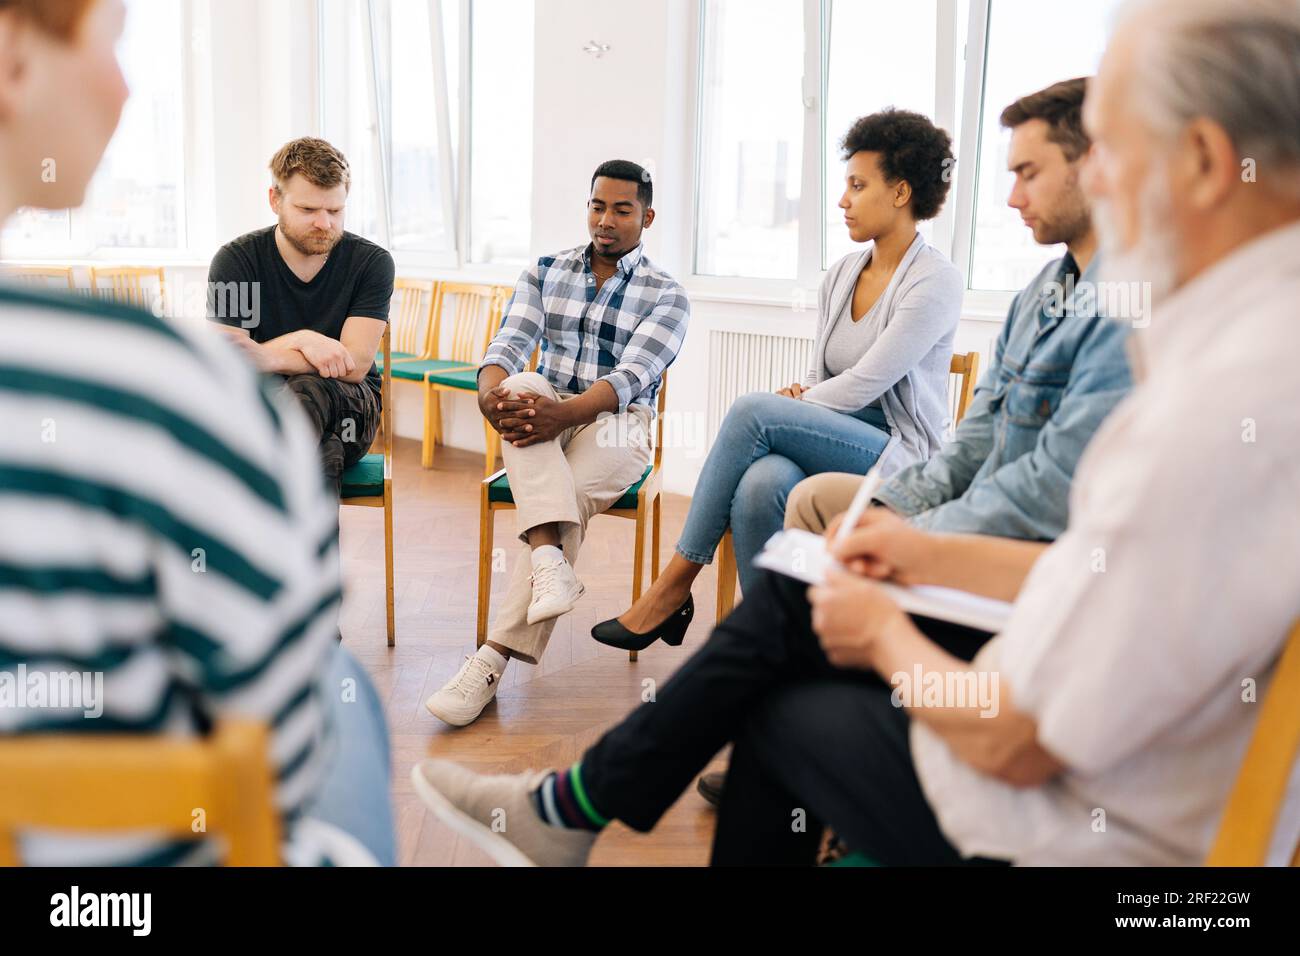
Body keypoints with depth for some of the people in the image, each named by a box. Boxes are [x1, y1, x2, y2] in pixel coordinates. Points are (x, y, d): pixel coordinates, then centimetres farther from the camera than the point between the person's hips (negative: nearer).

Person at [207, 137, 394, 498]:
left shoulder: (371, 262, -2)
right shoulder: (235, 260, -1)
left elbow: (354, 366, -14)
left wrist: (266, 357, -26)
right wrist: (299, 340, -20)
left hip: (349, 414, 1)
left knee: (308, 389, -36)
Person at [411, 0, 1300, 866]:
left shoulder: (1212, 416, -33)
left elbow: (1009, 745, -26)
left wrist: (885, 633, -7)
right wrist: (937, 555, 13)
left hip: (1084, 823, -8)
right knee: (795, 600, 12)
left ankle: (573, 809, 34)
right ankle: (569, 808, 26)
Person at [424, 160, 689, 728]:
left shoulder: (666, 296, 4)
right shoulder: (546, 272, 14)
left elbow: (631, 377, -12)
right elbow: (508, 345, 1)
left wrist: (564, 413, -32)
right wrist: (491, 391, -25)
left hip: (615, 424, -2)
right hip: (546, 414, 3)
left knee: (571, 496, -34)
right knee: (522, 385, -33)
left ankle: (495, 658, -37)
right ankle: (549, 556, -49)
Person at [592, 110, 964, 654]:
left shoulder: (936, 282, -9)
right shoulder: (841, 275, 14)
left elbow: (862, 385, -15)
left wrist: (781, 411, -7)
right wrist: (796, 399, -6)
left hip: (897, 457, -5)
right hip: (833, 444, 6)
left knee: (753, 409, -27)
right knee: (761, 483, -32)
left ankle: (674, 585, -20)